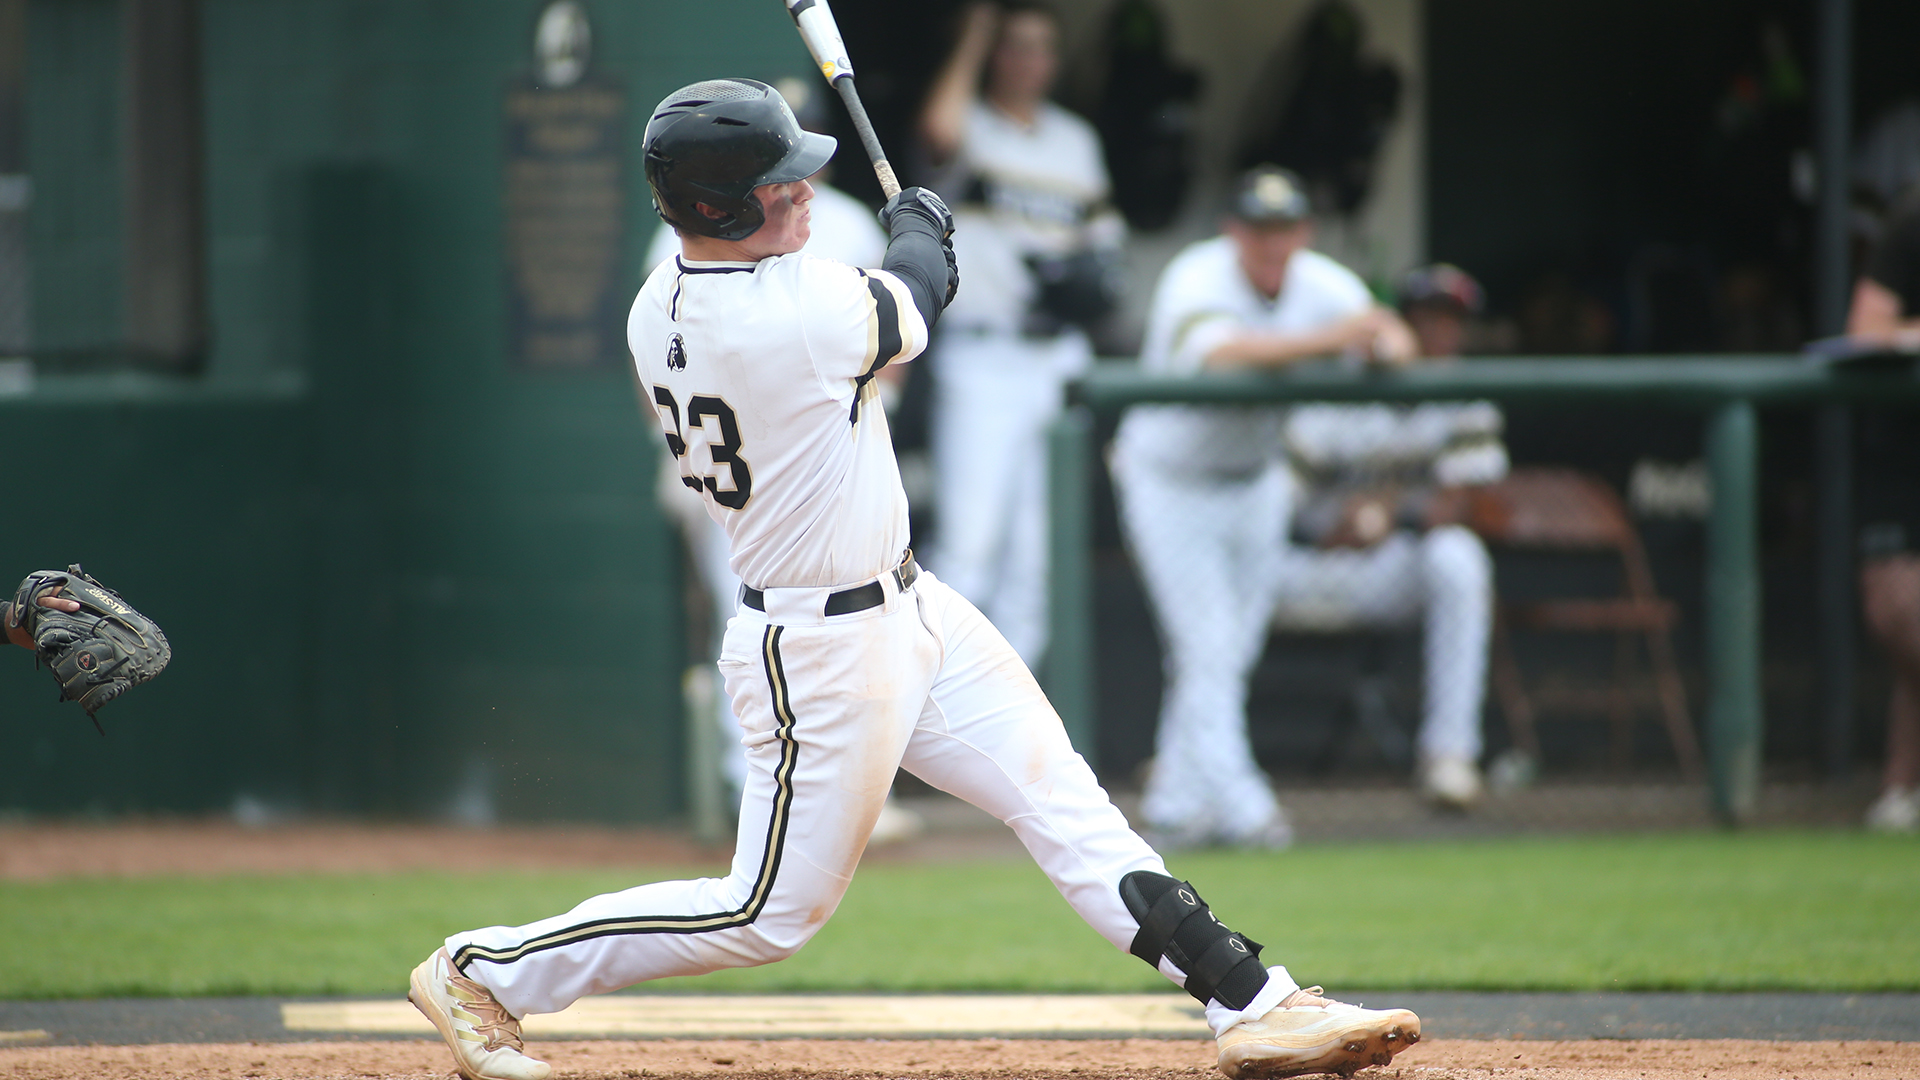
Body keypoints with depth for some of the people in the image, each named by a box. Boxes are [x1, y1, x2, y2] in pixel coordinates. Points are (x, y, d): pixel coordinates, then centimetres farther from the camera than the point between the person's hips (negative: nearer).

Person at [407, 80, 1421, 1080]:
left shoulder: (656, 310, -2)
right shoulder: (801, 310, -29)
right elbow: (915, 298, -7)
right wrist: (918, 222, 14)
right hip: (824, 655, -9)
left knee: (1066, 803, 7)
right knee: (774, 910, 4)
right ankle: (481, 971, 15)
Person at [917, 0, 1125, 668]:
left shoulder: (1078, 141, 17)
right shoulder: (972, 128, -3)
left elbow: (1100, 231, 23)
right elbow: (940, 130, -27)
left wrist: (1090, 275, 0)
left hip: (1058, 356, 6)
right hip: (981, 358, -6)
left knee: (1037, 541, 8)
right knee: (970, 536, -14)